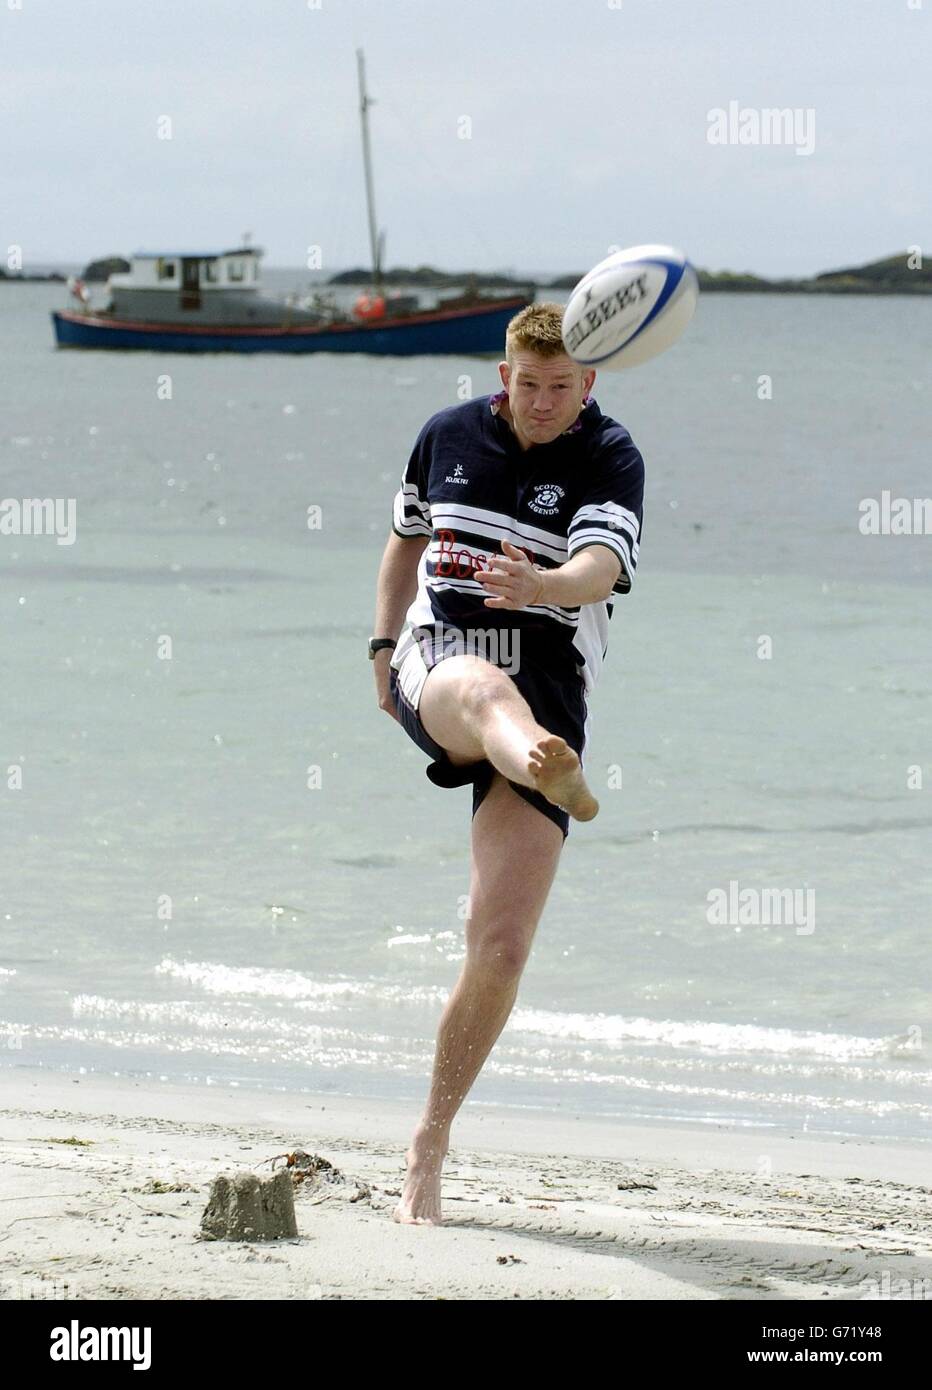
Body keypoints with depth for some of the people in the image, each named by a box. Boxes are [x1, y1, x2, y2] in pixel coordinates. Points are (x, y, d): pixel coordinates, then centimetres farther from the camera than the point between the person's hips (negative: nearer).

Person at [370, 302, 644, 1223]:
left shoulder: (609, 460, -3)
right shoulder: (447, 434, 10)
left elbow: (602, 567, -22)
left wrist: (542, 584, -43)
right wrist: (385, 645, 21)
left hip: (549, 691, -1)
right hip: (436, 668, 1)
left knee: (500, 949, -9)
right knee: (487, 685, -41)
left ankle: (429, 1146, 6)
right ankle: (550, 769, -80)